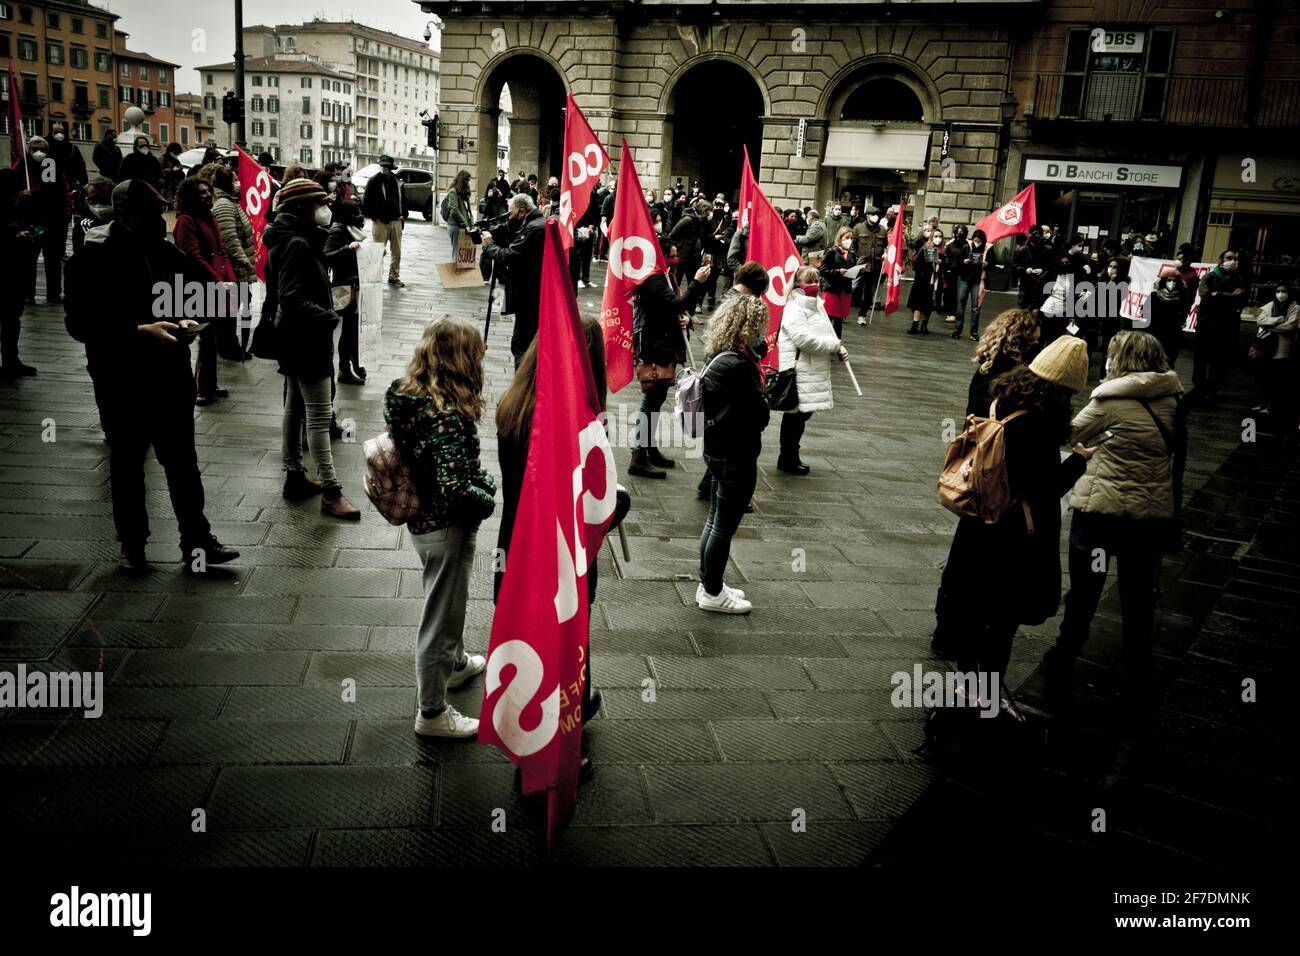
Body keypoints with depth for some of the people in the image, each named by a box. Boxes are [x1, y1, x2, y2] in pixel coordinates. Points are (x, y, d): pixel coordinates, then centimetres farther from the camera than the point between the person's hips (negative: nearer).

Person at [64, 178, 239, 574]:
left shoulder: (164, 251, 1)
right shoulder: (91, 260, -11)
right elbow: (81, 323, -17)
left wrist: (187, 319, -4)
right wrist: (140, 330, -25)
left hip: (171, 376, 3)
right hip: (121, 382, -3)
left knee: (182, 462, 9)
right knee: (126, 464, 12)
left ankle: (196, 541, 17)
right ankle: (132, 544, 26)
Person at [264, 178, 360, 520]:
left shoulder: (290, 240, 10)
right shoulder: (298, 245, -21)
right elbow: (291, 299, -27)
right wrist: (328, 318, -20)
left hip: (294, 339, 11)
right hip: (306, 341, -11)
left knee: (295, 408, 17)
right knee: (319, 416, -8)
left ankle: (294, 476, 28)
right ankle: (331, 492, -5)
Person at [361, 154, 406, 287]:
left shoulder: (397, 181, 12)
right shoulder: (374, 181, -5)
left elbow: (403, 199, 20)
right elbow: (366, 201, -6)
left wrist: (403, 214, 9)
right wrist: (373, 216, -9)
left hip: (396, 221, 5)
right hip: (380, 222, -5)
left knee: (396, 252, 9)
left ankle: (394, 277, 19)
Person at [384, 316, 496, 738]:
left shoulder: (404, 395, -3)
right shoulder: (446, 415, -30)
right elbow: (456, 489, -34)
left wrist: (482, 480, 8)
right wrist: (490, 499, -15)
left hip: (421, 518, 9)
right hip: (446, 528, -9)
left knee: (449, 600, 31)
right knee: (441, 613, 9)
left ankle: (455, 663, 56)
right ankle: (432, 712, 27)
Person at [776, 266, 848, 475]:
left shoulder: (817, 305, 15)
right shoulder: (794, 309, -15)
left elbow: (828, 332, 22)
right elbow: (805, 339, -26)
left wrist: (838, 350, 2)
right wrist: (836, 345, -16)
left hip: (815, 371, 9)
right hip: (798, 371, -9)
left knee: (804, 413, 15)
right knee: (796, 415, -2)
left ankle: (790, 457, 27)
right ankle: (787, 460, 10)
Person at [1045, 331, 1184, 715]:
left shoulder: (1112, 400, -14)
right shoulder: (1170, 400, 2)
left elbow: (1071, 433, -3)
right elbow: (1144, 446, 11)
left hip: (1101, 510, -4)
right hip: (1152, 513, 4)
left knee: (1083, 596, 11)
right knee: (1138, 601, 16)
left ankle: (1060, 670, 23)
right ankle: (1135, 684, 27)